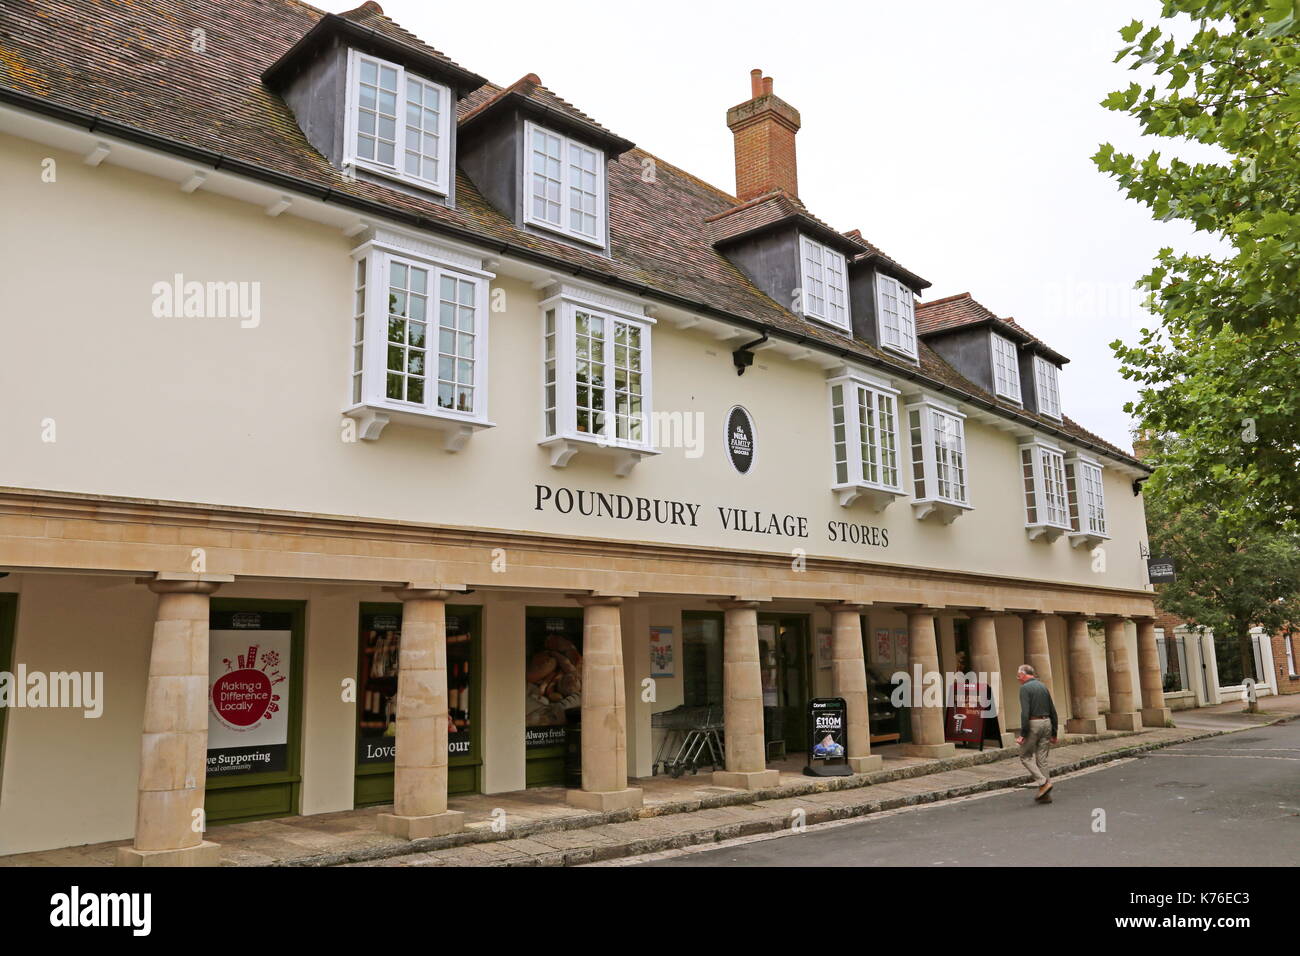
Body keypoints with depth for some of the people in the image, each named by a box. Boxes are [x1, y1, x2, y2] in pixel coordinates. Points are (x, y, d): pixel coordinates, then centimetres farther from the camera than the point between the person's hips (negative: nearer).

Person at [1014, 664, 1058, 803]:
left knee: (1025, 756, 8)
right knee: (1042, 759, 10)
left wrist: (1022, 734, -16)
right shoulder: (1043, 686, 13)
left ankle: (1042, 782, -8)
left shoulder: (1025, 688, -9)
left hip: (1033, 724, -7)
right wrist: (1054, 733, 19)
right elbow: (1053, 711, 15)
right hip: (1046, 722, 7)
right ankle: (1045, 795, 11)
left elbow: (1025, 712, -18)